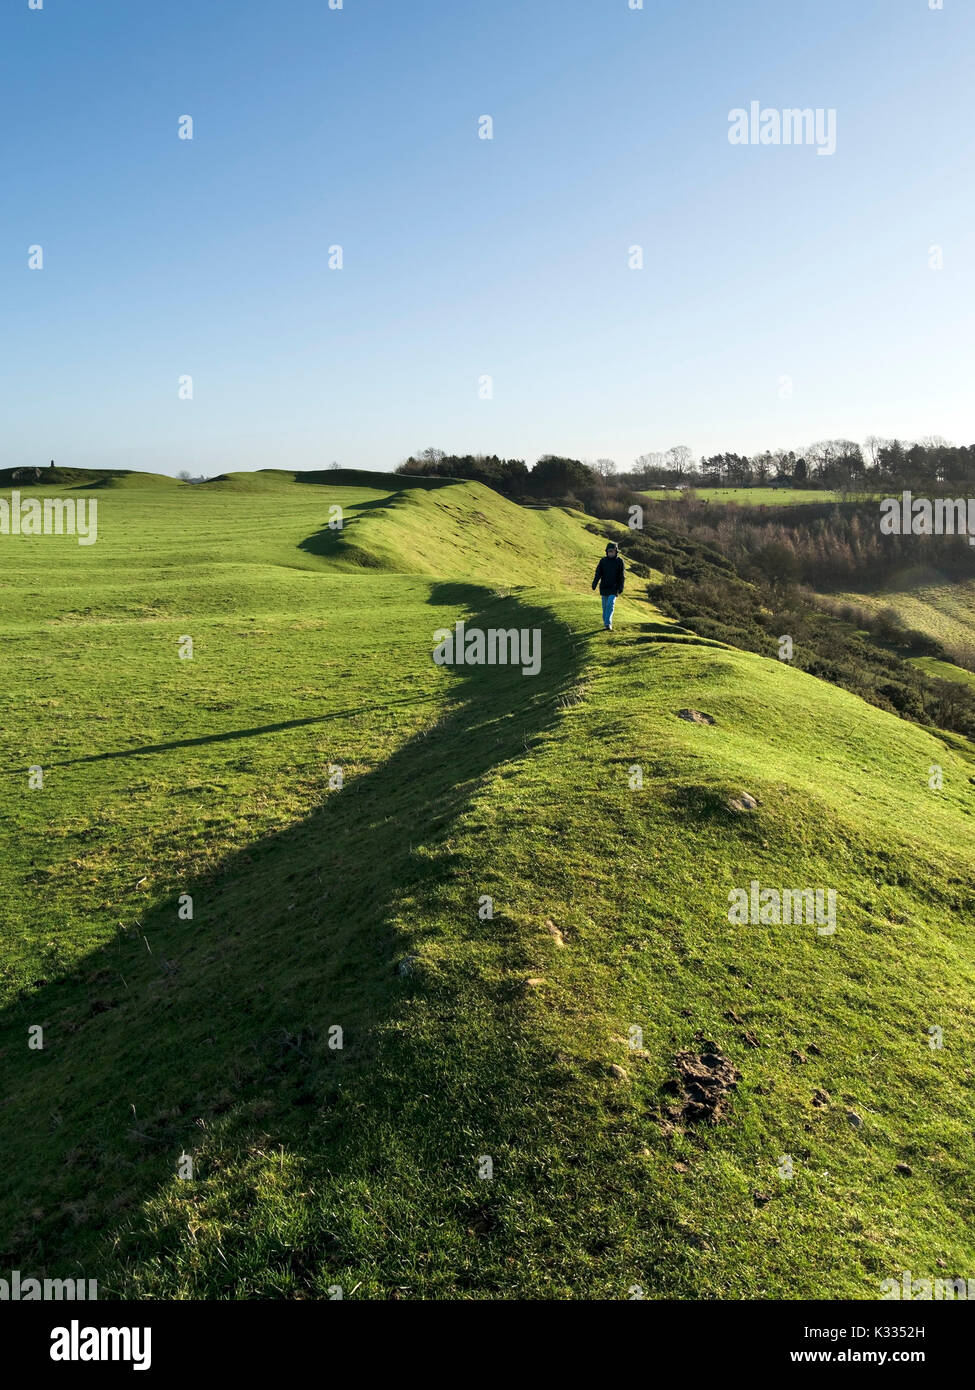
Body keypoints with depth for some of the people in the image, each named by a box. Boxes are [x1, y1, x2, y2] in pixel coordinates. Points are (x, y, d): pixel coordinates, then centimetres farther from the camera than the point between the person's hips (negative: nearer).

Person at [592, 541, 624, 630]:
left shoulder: (619, 561, -2)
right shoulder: (603, 560, 2)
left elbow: (622, 575, -1)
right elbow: (598, 573, -1)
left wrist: (621, 587, -8)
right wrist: (594, 584, -13)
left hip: (614, 588, -2)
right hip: (604, 587, 2)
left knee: (610, 605, -15)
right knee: (605, 606, 8)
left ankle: (608, 624, -17)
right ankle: (606, 624, 18)